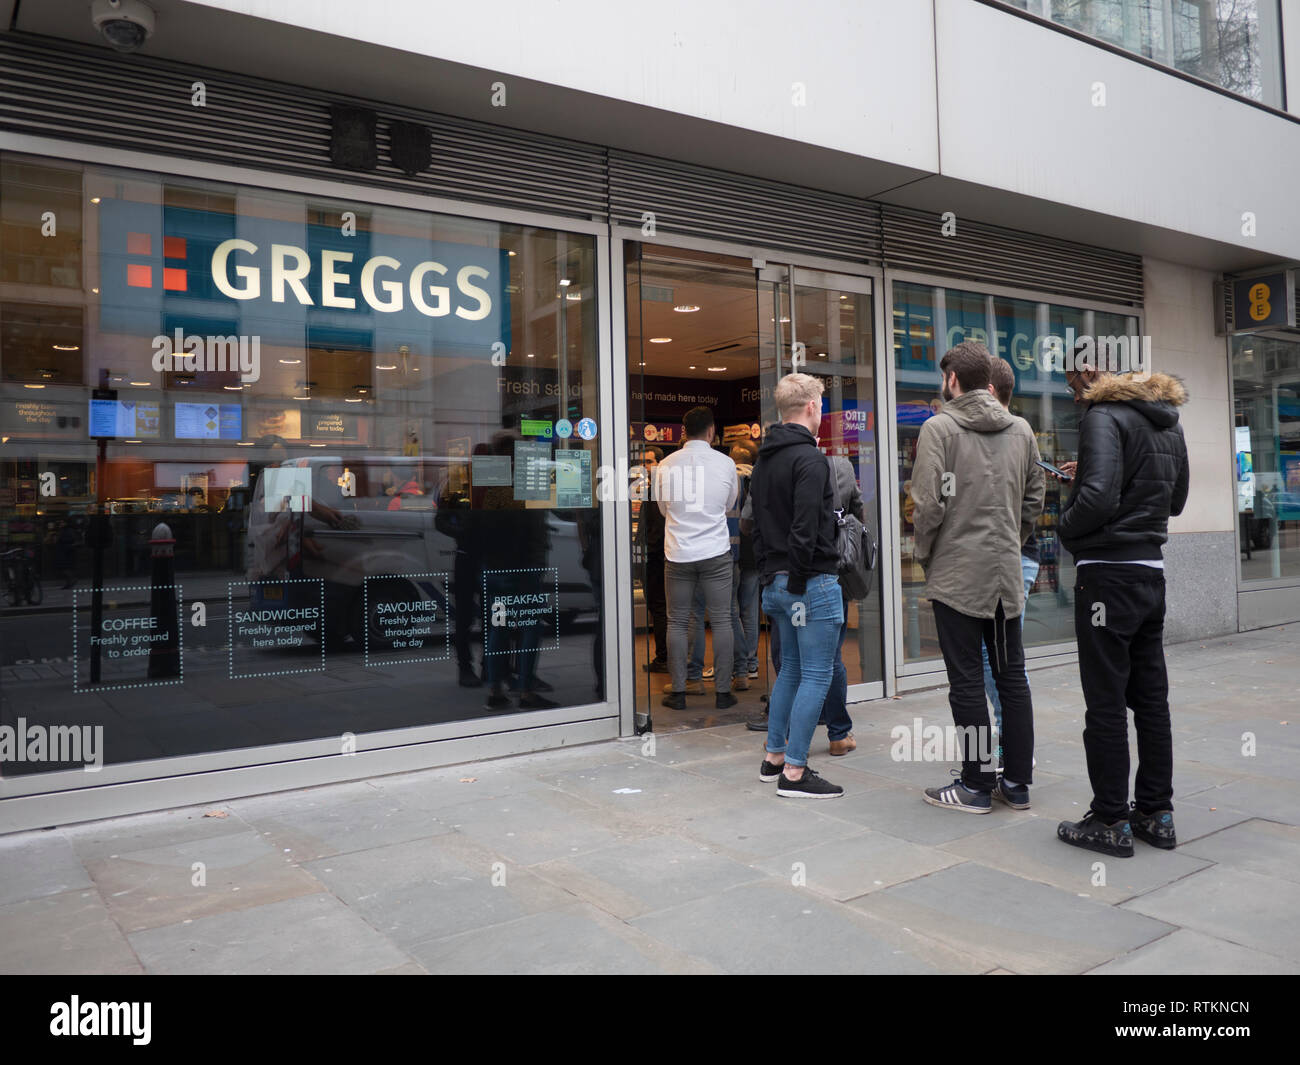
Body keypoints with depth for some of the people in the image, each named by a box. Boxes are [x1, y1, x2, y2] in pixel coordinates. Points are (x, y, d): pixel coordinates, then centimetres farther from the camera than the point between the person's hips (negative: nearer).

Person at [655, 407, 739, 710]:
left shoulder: (666, 465, -1)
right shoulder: (725, 463, -3)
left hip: (678, 555, 1)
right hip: (716, 553, -1)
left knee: (677, 622, 9)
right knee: (721, 621, 7)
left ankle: (678, 692, 11)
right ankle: (722, 691, 10)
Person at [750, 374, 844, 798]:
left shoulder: (764, 460, 15)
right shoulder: (810, 458, -14)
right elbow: (804, 529, -22)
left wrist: (771, 575, 18)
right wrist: (797, 583, -17)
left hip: (777, 583, 9)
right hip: (811, 583, -9)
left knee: (790, 670, 19)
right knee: (816, 676, -2)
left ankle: (773, 758, 26)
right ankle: (794, 773, 1)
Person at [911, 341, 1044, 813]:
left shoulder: (939, 427, -8)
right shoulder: (1021, 429, 10)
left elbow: (928, 503, -14)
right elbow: (1034, 499, 13)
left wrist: (925, 553, 0)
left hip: (956, 574, -5)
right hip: (1007, 574, 6)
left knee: (967, 681, 1)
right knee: (1012, 677, 12)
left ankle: (976, 786, 8)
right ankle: (1017, 782, 19)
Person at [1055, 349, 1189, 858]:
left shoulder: (1104, 417, -12)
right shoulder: (1169, 424, 14)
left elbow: (1098, 498, -25)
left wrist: (1065, 526, -5)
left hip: (1107, 574, -8)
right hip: (1152, 572, 8)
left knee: (1105, 703, 0)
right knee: (1151, 697, 14)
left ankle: (1110, 821, 8)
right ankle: (1156, 814, 22)